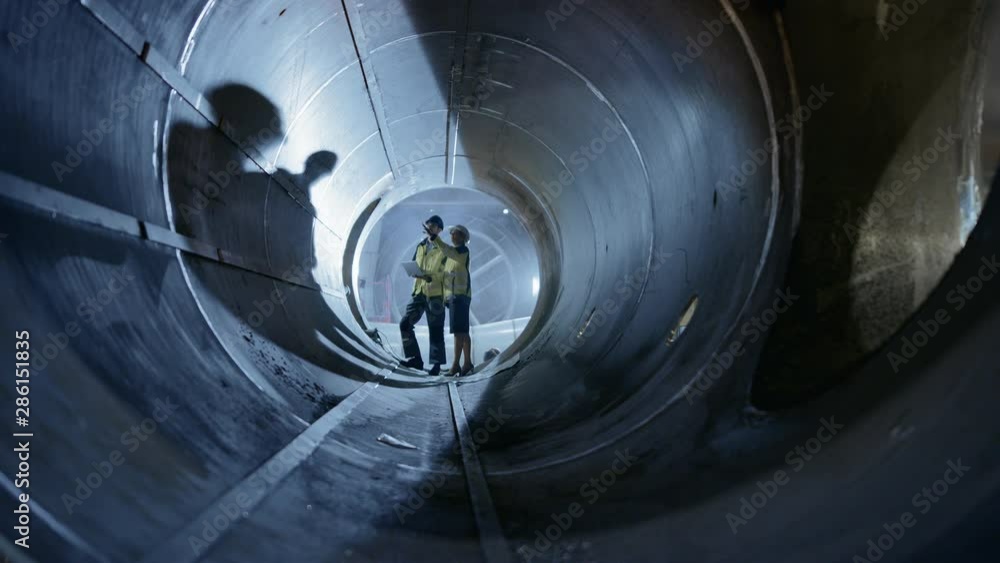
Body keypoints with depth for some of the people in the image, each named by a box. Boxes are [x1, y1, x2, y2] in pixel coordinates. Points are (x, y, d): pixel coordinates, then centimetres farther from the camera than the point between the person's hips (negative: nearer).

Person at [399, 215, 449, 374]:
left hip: (435, 294, -6)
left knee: (435, 330, -1)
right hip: (418, 292, 6)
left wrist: (430, 277, -22)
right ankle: (415, 358, 8)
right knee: (405, 324, -1)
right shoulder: (421, 246, 15)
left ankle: (437, 363, 10)